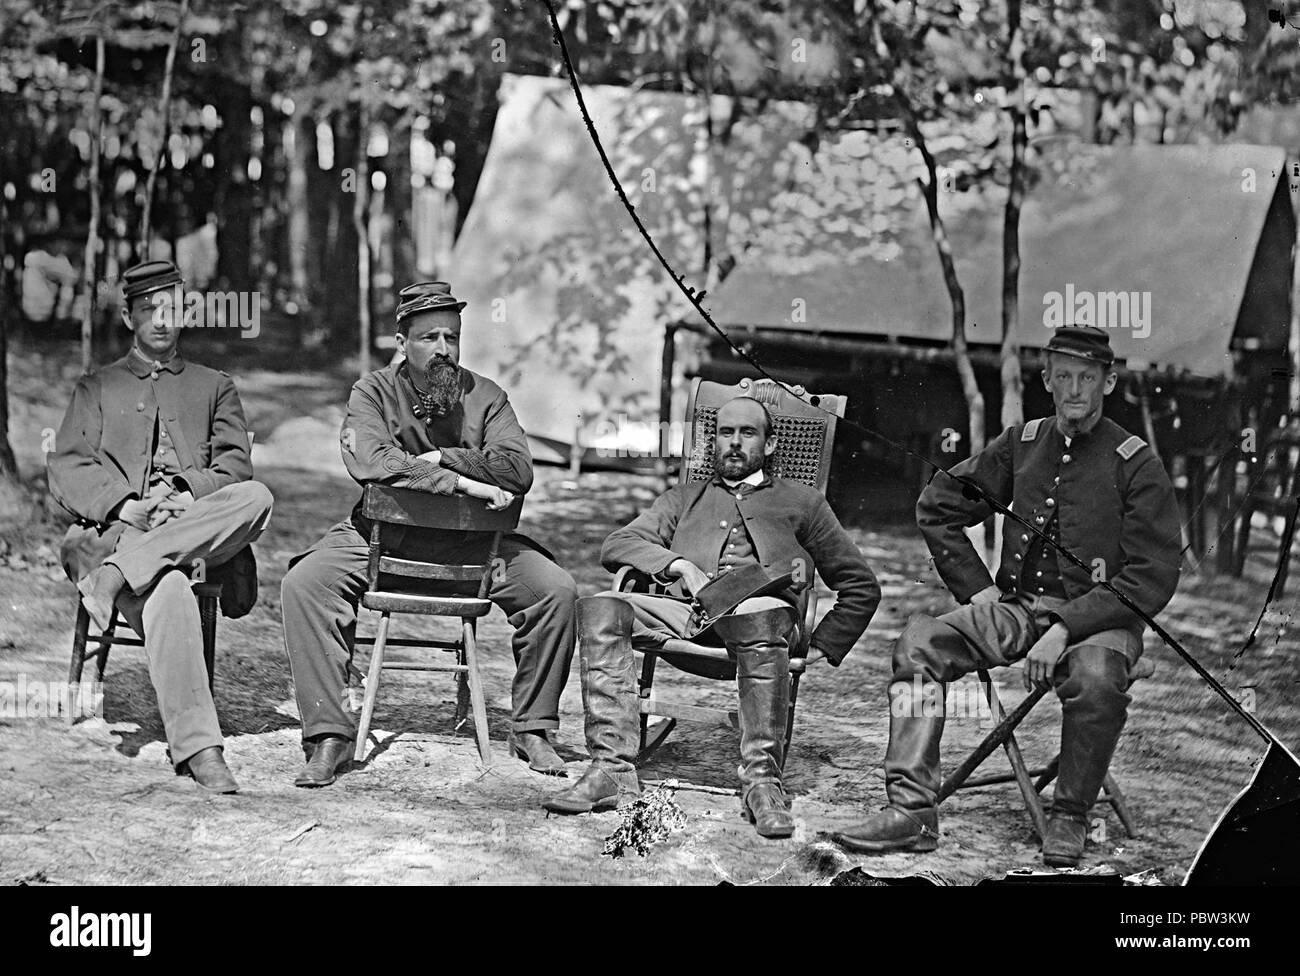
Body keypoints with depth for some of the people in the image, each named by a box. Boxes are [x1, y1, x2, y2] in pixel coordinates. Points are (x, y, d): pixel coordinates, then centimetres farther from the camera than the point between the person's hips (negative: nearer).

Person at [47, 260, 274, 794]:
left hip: (200, 527, 2)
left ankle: (115, 575, -39)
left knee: (255, 496, -34)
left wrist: (188, 492, -11)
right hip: (114, 527, -2)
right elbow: (66, 470, 9)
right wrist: (123, 504, -11)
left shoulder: (214, 388, 26)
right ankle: (197, 748, -45)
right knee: (167, 591, -38)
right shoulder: (96, 388, 24)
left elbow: (234, 466, 11)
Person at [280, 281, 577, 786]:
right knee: (303, 584, -26)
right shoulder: (373, 391, -1)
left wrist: (440, 459, -17)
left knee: (555, 589, -19)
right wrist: (463, 482, -25)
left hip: (470, 540, 2)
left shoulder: (484, 395, 5)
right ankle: (330, 735, -19)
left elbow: (517, 470, -10)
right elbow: (371, 462, -22)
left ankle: (532, 729, -2)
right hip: (379, 535, -1)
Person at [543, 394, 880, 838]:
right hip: (683, 610, 3)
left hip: (759, 608, -2)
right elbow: (617, 545, 16)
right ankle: (613, 769, -34)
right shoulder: (684, 499, 33)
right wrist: (680, 565, -3)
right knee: (600, 609, -28)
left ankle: (762, 780, -42)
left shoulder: (800, 502, 28)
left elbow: (861, 586, 25)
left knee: (762, 618, -41)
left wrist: (823, 646, 9)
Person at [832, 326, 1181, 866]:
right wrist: (976, 587, 8)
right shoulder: (1022, 444, 9)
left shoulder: (1136, 465, -5)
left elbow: (1152, 578, -11)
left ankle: (1069, 821, -16)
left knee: (1096, 678, -38)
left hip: (1097, 619, -4)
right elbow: (937, 505, 19)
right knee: (919, 641, -20)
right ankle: (912, 811, -26)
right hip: (1015, 608, 4)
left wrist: (1066, 629, -19)